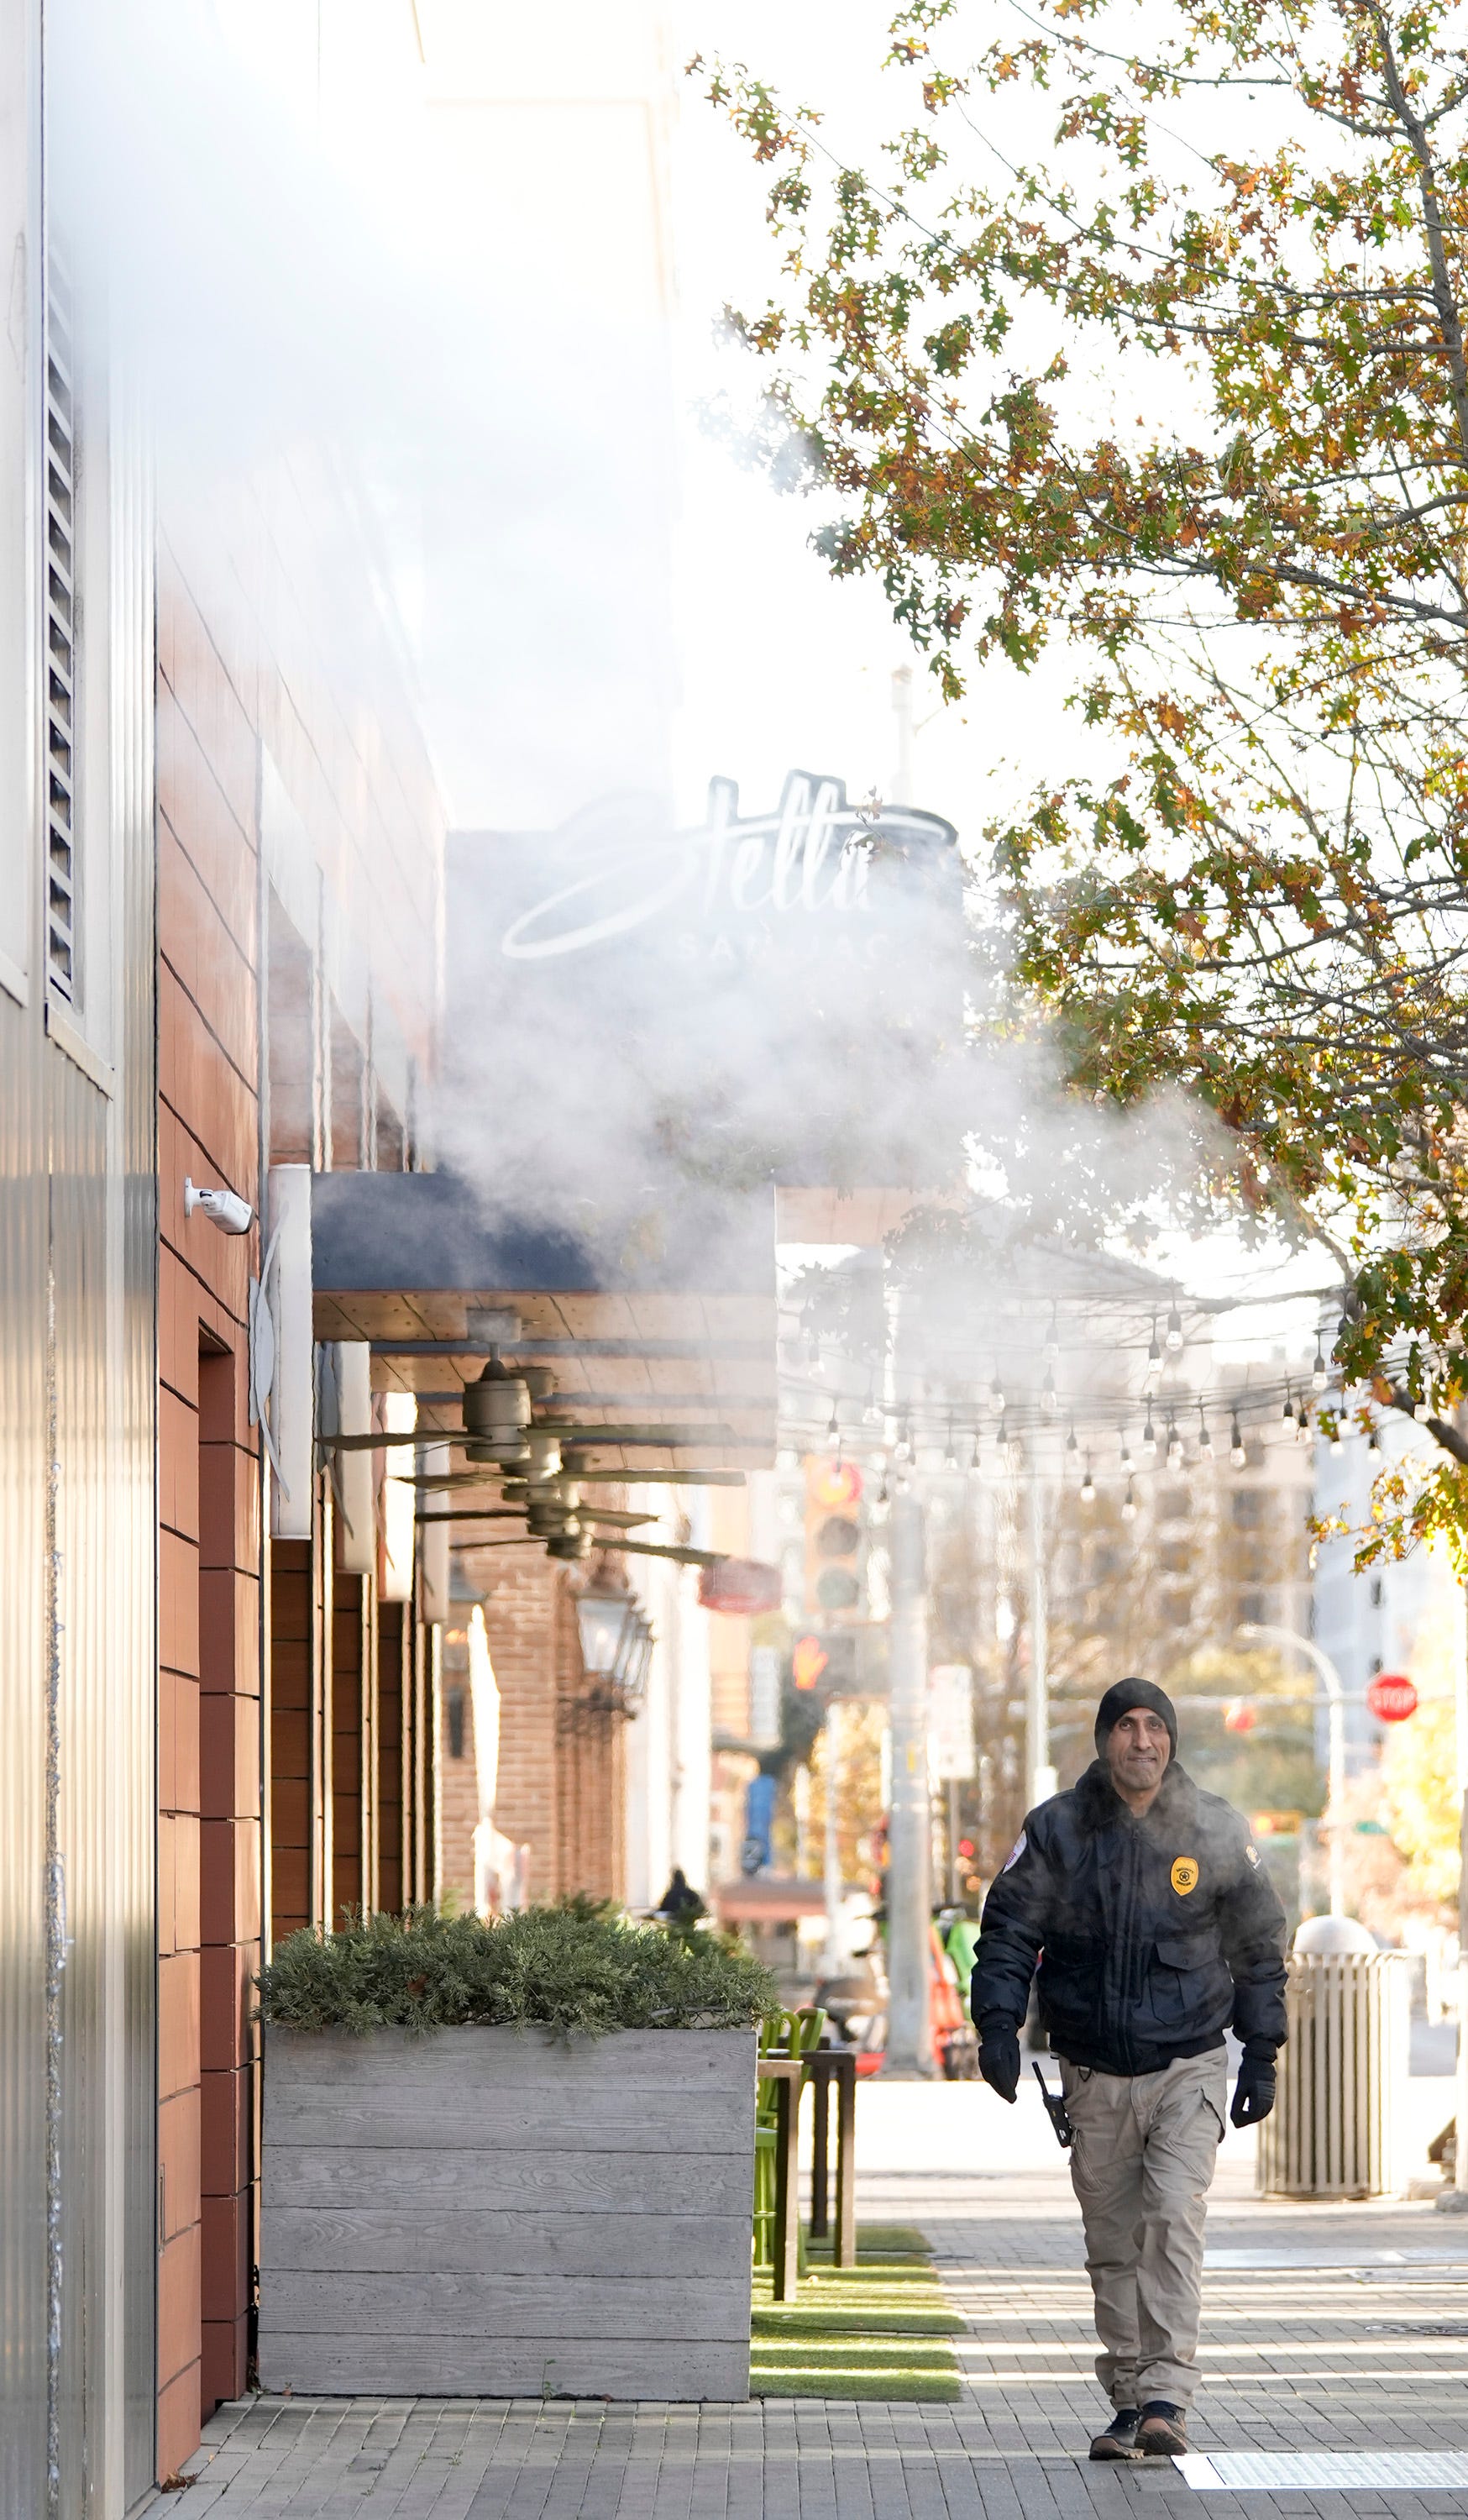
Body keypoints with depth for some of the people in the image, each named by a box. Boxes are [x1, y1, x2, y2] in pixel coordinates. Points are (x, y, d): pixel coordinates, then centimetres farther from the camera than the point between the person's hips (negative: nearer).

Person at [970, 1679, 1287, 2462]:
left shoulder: (1216, 1832, 1)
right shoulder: (1057, 1830, 0)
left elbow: (1258, 1949, 10)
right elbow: (1008, 1931, 1)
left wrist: (1261, 2058, 8)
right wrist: (998, 2024, -14)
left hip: (1189, 2068, -2)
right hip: (1095, 2074, 2)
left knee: (1173, 2219, -17)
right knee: (1112, 2245, 6)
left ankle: (1166, 2397, -17)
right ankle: (1128, 2404, 15)